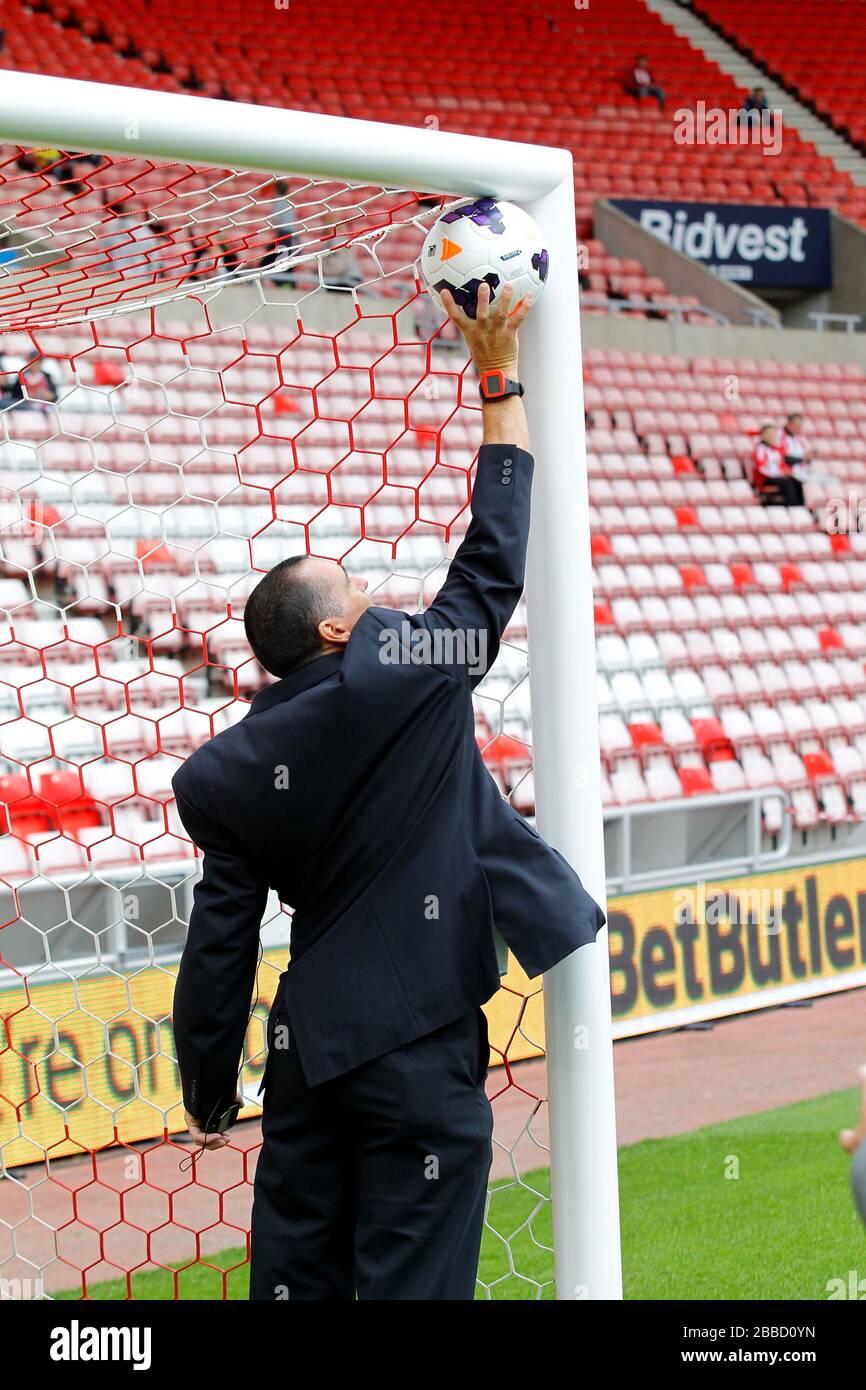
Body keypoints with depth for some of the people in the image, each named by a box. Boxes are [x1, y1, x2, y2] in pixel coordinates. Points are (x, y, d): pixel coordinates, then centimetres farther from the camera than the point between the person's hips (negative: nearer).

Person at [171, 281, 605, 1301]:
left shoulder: (229, 772, 4)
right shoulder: (404, 672, -9)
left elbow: (220, 940, 5)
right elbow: (493, 562, 2)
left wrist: (208, 1096, 15)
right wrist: (499, 378, 10)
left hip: (306, 1048, 5)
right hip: (417, 1049, -5)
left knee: (296, 1275, 10)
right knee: (410, 1280, -3)